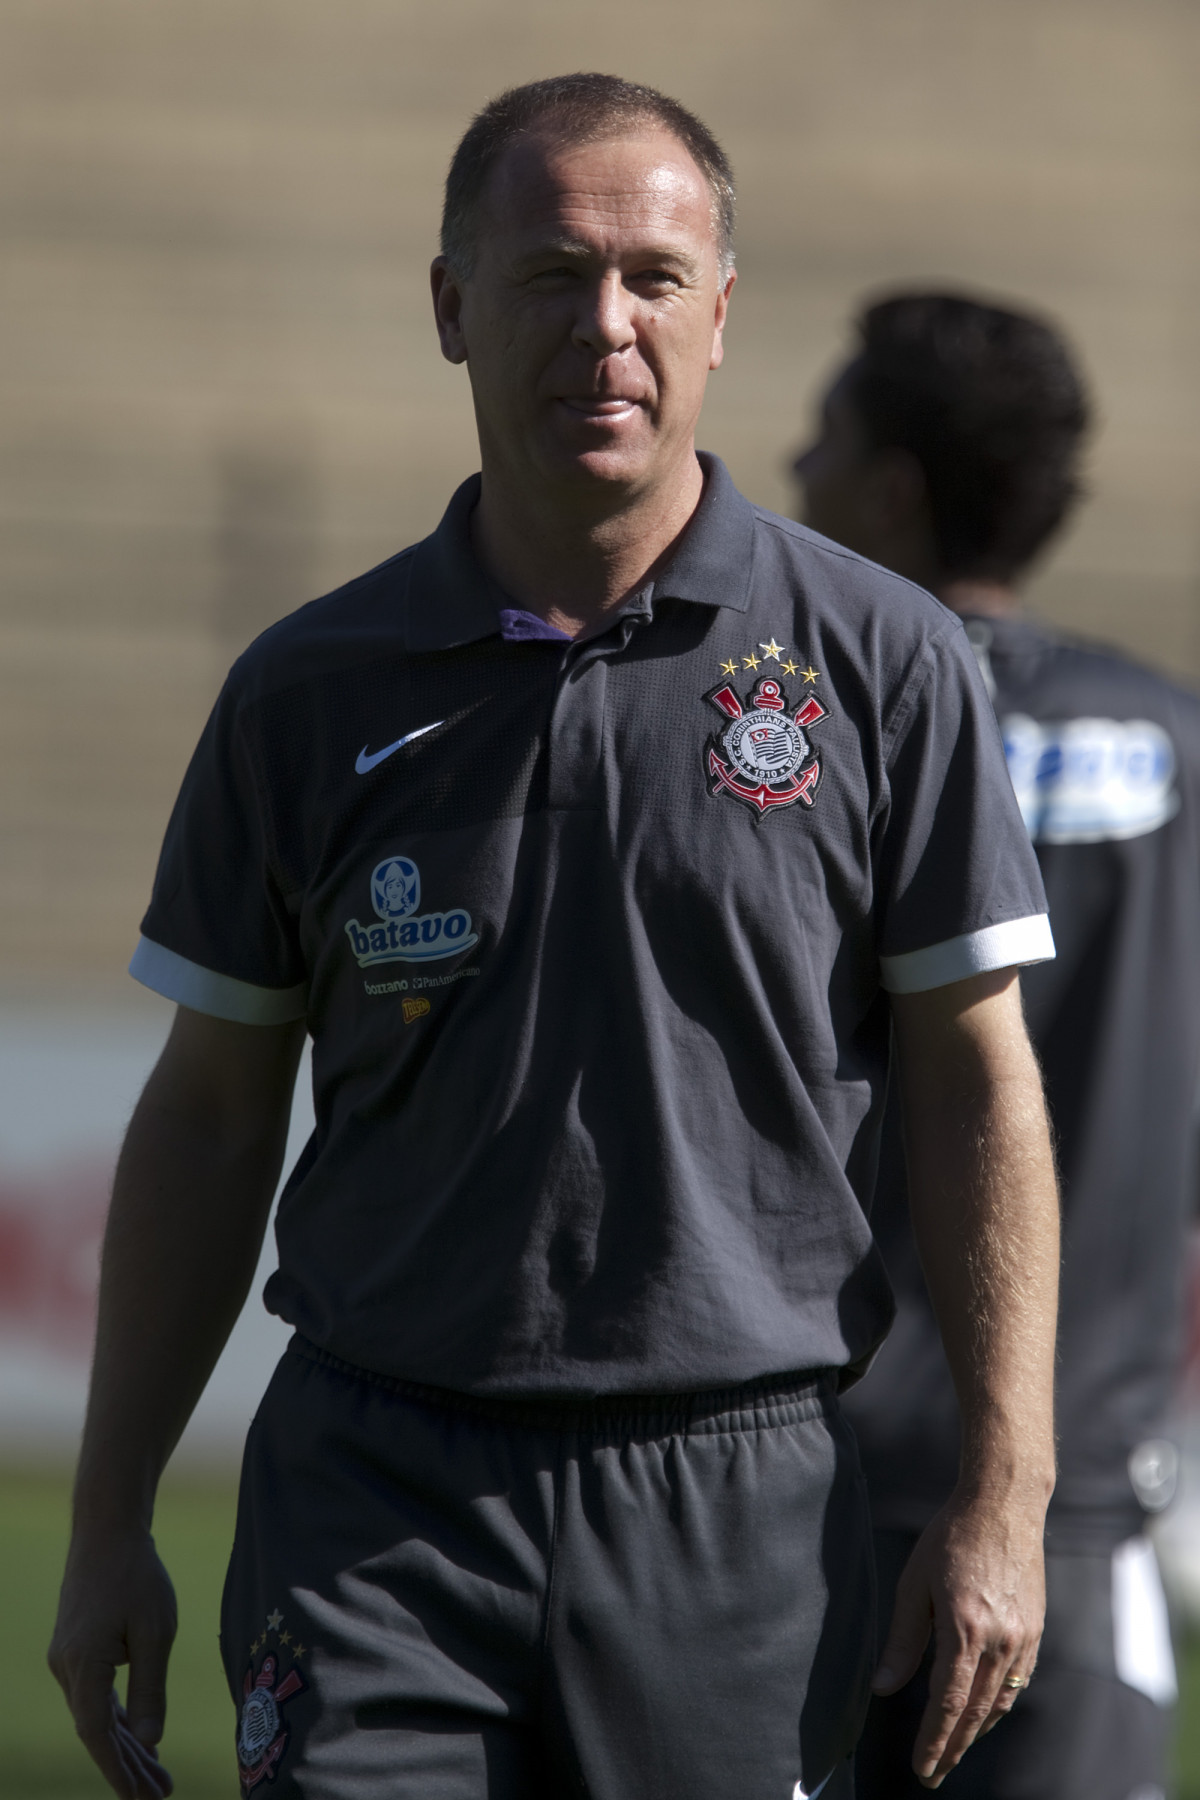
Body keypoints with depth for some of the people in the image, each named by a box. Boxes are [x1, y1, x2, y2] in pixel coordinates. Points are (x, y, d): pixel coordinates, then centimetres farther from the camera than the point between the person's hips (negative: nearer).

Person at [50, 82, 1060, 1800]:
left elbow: (977, 1082, 2)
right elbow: (209, 1114, 11)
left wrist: (1002, 1495, -4)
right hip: (374, 1490, 1)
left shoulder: (884, 662, 2)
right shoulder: (309, 693, 6)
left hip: (739, 1500, -1)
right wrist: (109, 1523, 8)